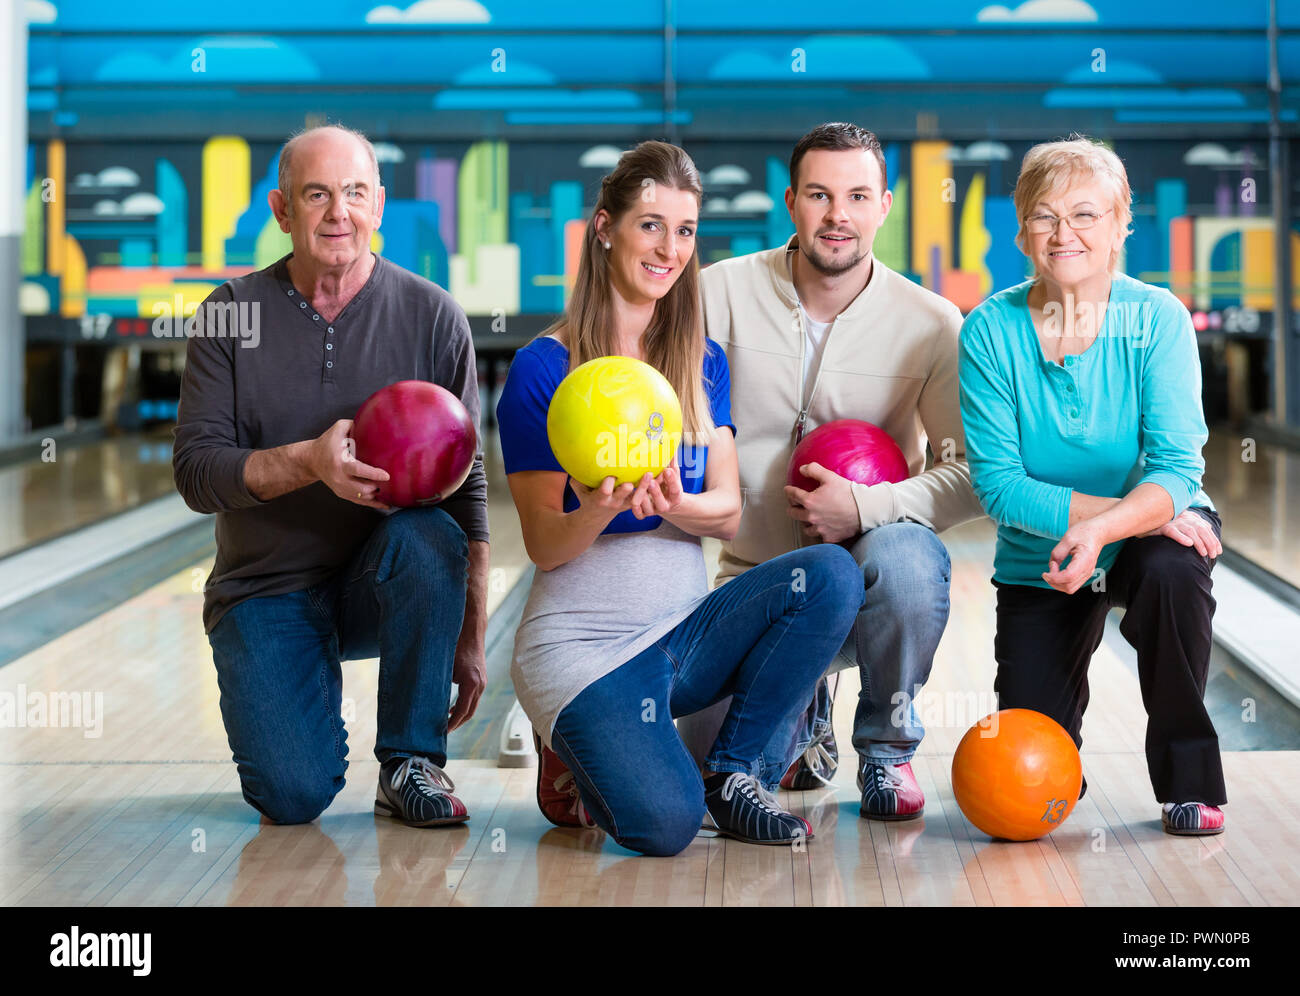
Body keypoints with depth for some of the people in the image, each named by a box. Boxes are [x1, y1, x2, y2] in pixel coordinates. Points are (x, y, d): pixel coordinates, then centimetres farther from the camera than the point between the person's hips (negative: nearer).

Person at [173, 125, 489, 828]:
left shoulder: (431, 316, -4)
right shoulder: (231, 316, -4)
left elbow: (466, 485, -3)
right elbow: (196, 474, -9)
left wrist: (470, 640, -7)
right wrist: (308, 461, -29)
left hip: (384, 586, 1)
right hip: (266, 593, -1)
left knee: (430, 535, -34)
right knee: (294, 797, -20)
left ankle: (411, 761, -14)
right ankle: (314, 696, 18)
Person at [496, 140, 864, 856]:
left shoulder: (703, 363, 10)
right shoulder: (543, 369, -6)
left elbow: (728, 511, 0)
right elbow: (544, 546, -9)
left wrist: (669, 503, -24)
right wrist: (600, 509, -32)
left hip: (686, 631, 5)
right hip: (583, 645, -5)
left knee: (831, 575, -23)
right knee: (664, 824, -29)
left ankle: (729, 772, -7)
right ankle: (578, 752, 8)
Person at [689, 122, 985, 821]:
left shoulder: (931, 324, -7)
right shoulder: (722, 293, -5)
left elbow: (972, 474, -9)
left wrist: (866, 507, -23)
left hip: (864, 574, -1)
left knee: (907, 555, -38)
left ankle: (887, 748, -7)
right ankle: (802, 721, 23)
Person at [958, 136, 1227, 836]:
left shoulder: (1158, 318, -15)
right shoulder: (991, 331, -14)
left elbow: (1177, 468, -22)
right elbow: (999, 484, -19)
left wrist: (1102, 529, -42)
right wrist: (1135, 508, -28)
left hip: (1151, 533, 0)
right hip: (1037, 561, 1)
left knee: (1173, 569, -37)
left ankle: (1189, 778, -15)